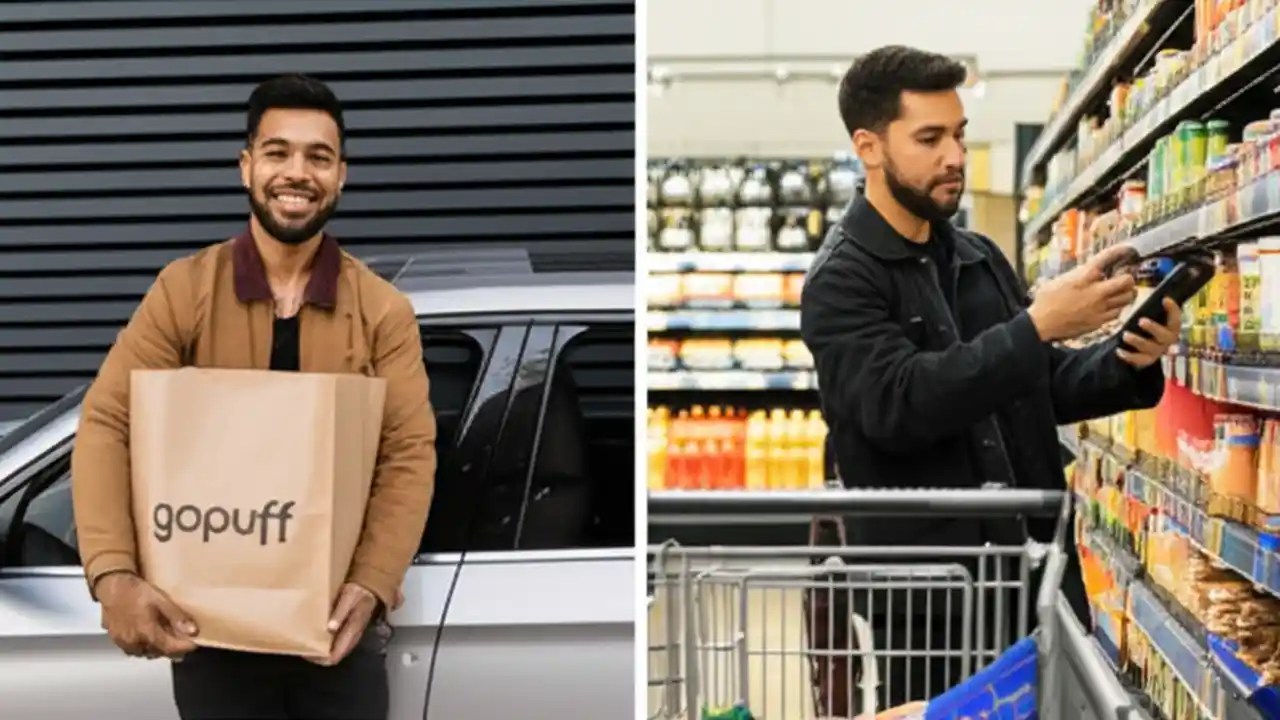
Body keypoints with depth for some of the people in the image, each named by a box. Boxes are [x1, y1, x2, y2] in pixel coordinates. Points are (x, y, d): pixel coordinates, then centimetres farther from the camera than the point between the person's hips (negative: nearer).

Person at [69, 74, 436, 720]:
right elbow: (105, 424, -8)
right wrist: (112, 574, -23)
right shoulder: (185, 292, -2)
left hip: (334, 621, 0)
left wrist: (371, 586, -24)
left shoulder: (383, 311, -1)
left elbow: (409, 454, -8)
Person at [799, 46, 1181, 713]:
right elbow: (898, 404, -23)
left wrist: (1128, 363, -5)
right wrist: (1036, 324, -27)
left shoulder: (980, 258, 13)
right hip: (928, 595, -6)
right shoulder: (841, 281, -9)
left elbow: (1044, 387, 15)